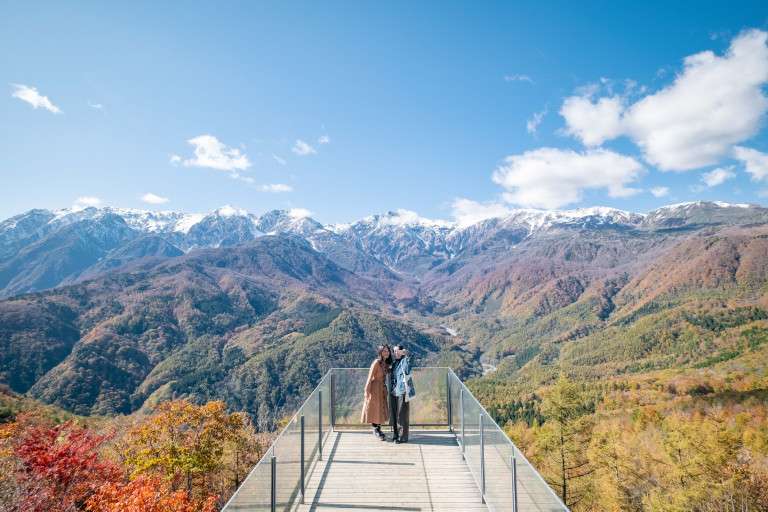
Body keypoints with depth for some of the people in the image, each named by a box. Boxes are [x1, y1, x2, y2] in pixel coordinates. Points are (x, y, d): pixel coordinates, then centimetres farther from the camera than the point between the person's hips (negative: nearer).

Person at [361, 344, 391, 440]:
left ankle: (378, 429, 24)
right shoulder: (376, 362, -17)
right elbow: (370, 377, -17)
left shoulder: (386, 363, 5)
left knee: (381, 409, 13)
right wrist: (367, 391, -17)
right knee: (375, 409, 3)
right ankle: (376, 430, 14)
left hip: (383, 389, 7)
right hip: (375, 388, -7)